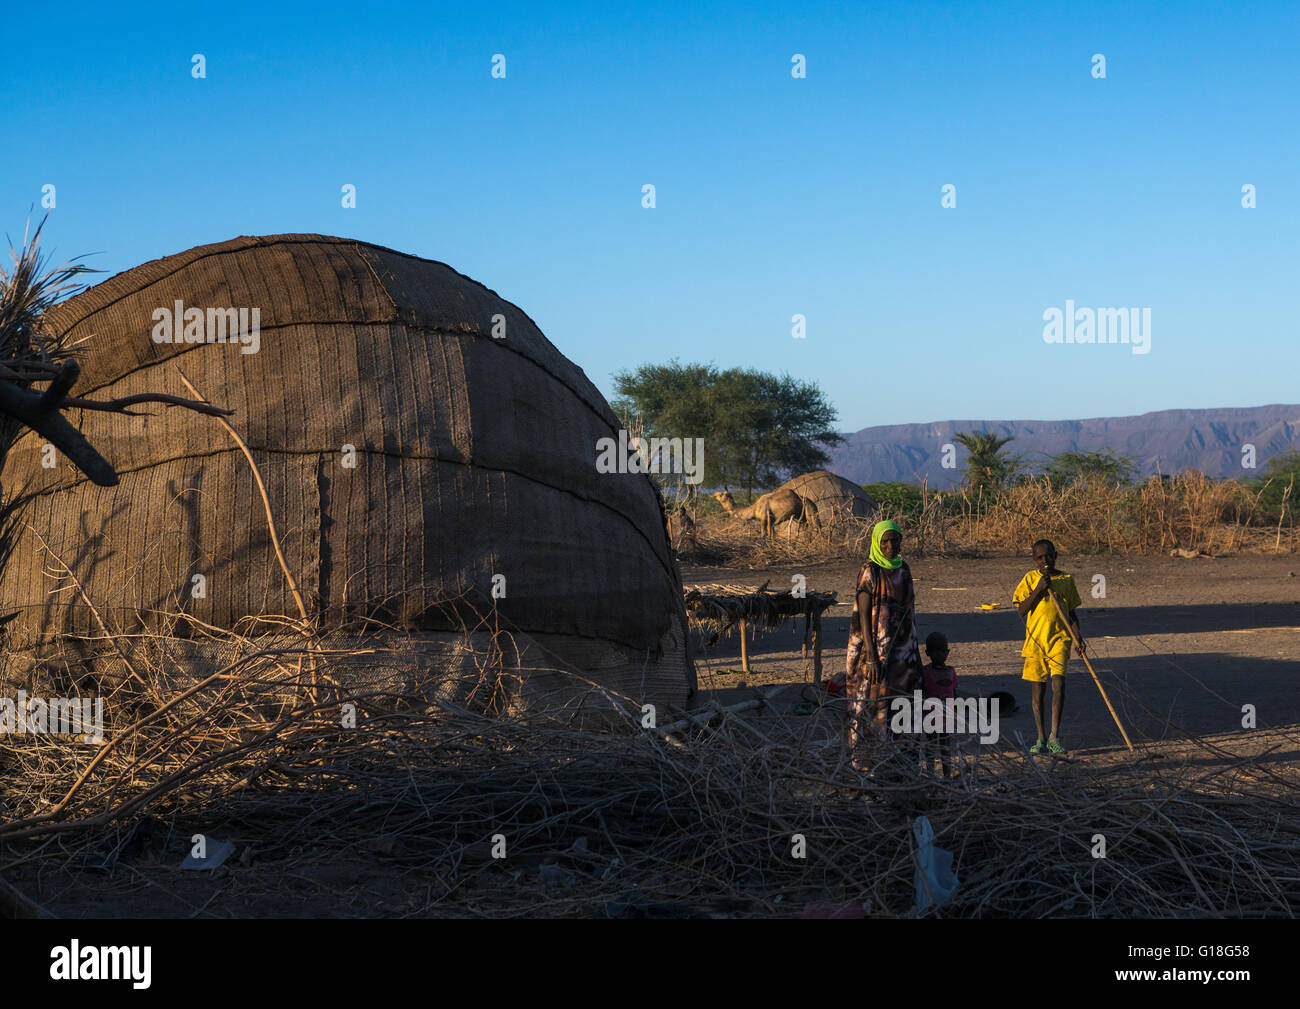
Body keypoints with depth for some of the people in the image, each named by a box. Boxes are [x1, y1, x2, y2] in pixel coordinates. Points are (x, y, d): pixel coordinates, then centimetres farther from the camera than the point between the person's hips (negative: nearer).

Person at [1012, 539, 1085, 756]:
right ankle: (1041, 739, 14)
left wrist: (1079, 638, 3)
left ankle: (1054, 737, -11)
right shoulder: (1030, 579, 4)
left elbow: (1072, 613, 13)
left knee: (1058, 685, -15)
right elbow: (1021, 610, -4)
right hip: (1035, 640, 0)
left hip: (1059, 639, 0)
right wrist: (1039, 589, -13)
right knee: (1038, 690, 5)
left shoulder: (1066, 580, 8)